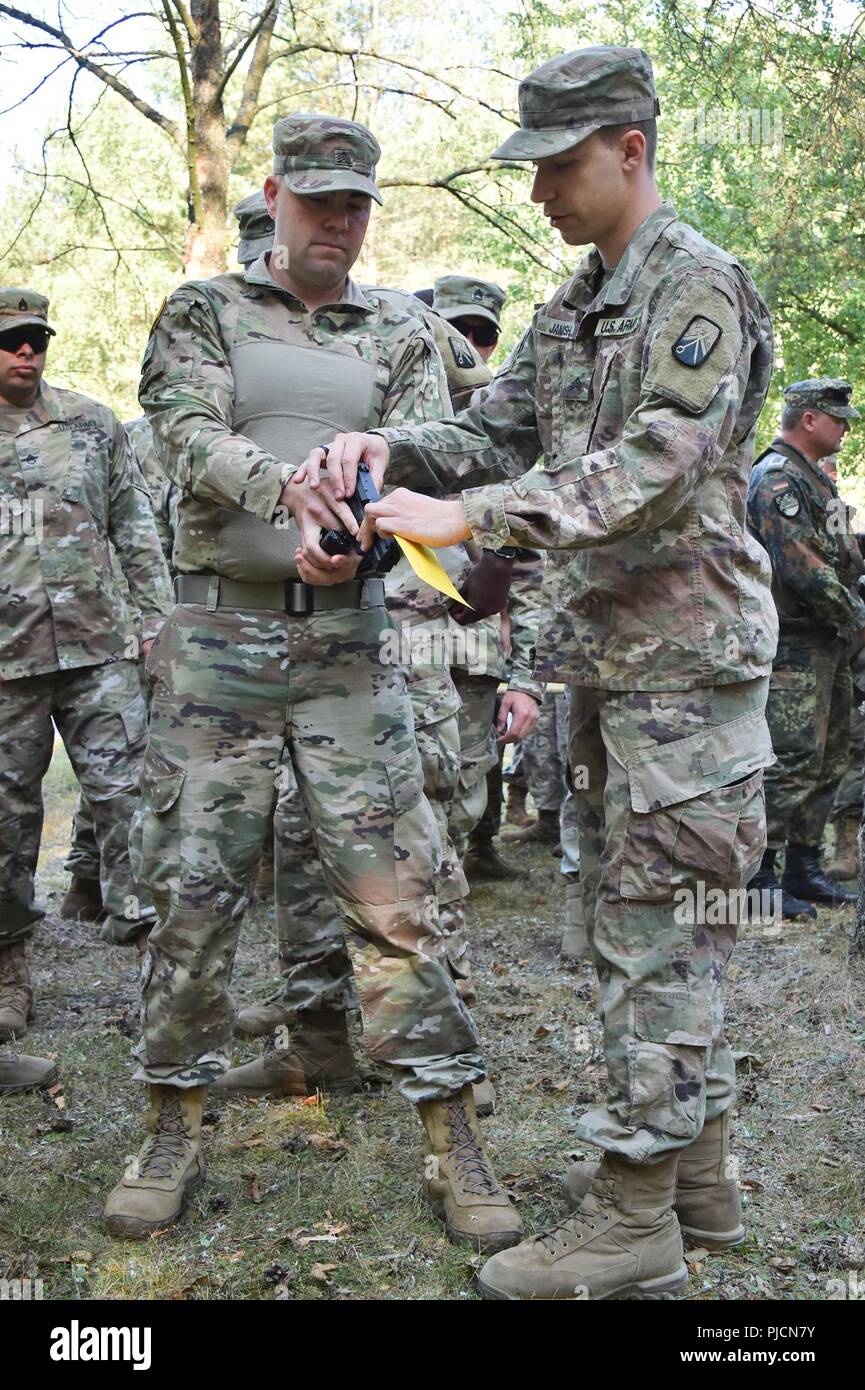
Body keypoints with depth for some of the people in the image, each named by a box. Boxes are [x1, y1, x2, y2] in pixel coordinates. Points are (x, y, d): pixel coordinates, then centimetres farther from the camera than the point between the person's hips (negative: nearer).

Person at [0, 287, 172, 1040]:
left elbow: (136, 529, 9)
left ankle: (142, 923, 6)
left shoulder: (93, 424, 8)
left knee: (126, 794, -3)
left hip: (97, 649, 0)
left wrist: (155, 619, 3)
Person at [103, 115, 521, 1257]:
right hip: (217, 636, 0)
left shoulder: (400, 337, 13)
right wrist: (285, 485, -31)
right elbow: (190, 438, -9)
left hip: (349, 640, 1)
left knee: (393, 892, -3)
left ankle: (454, 1145, 6)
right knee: (196, 890, 3)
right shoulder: (202, 313, 9)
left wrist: (349, 540, -22)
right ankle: (176, 1133, 19)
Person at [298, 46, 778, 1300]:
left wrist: (467, 516, -28)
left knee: (658, 921, -6)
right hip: (605, 653, 9)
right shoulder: (576, 306, 18)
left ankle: (634, 1219, 4)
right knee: (633, 911, 14)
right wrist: (388, 448, -6)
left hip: (684, 653, -9)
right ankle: (697, 1168, 27)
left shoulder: (699, 285, -11)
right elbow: (495, 431, 15)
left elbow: (660, 462, -24)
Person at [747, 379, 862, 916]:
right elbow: (800, 565, -22)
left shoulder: (816, 478, 20)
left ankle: (805, 868, 21)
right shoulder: (777, 478, -13)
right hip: (794, 644, -10)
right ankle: (758, 878, -4)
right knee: (793, 760, -11)